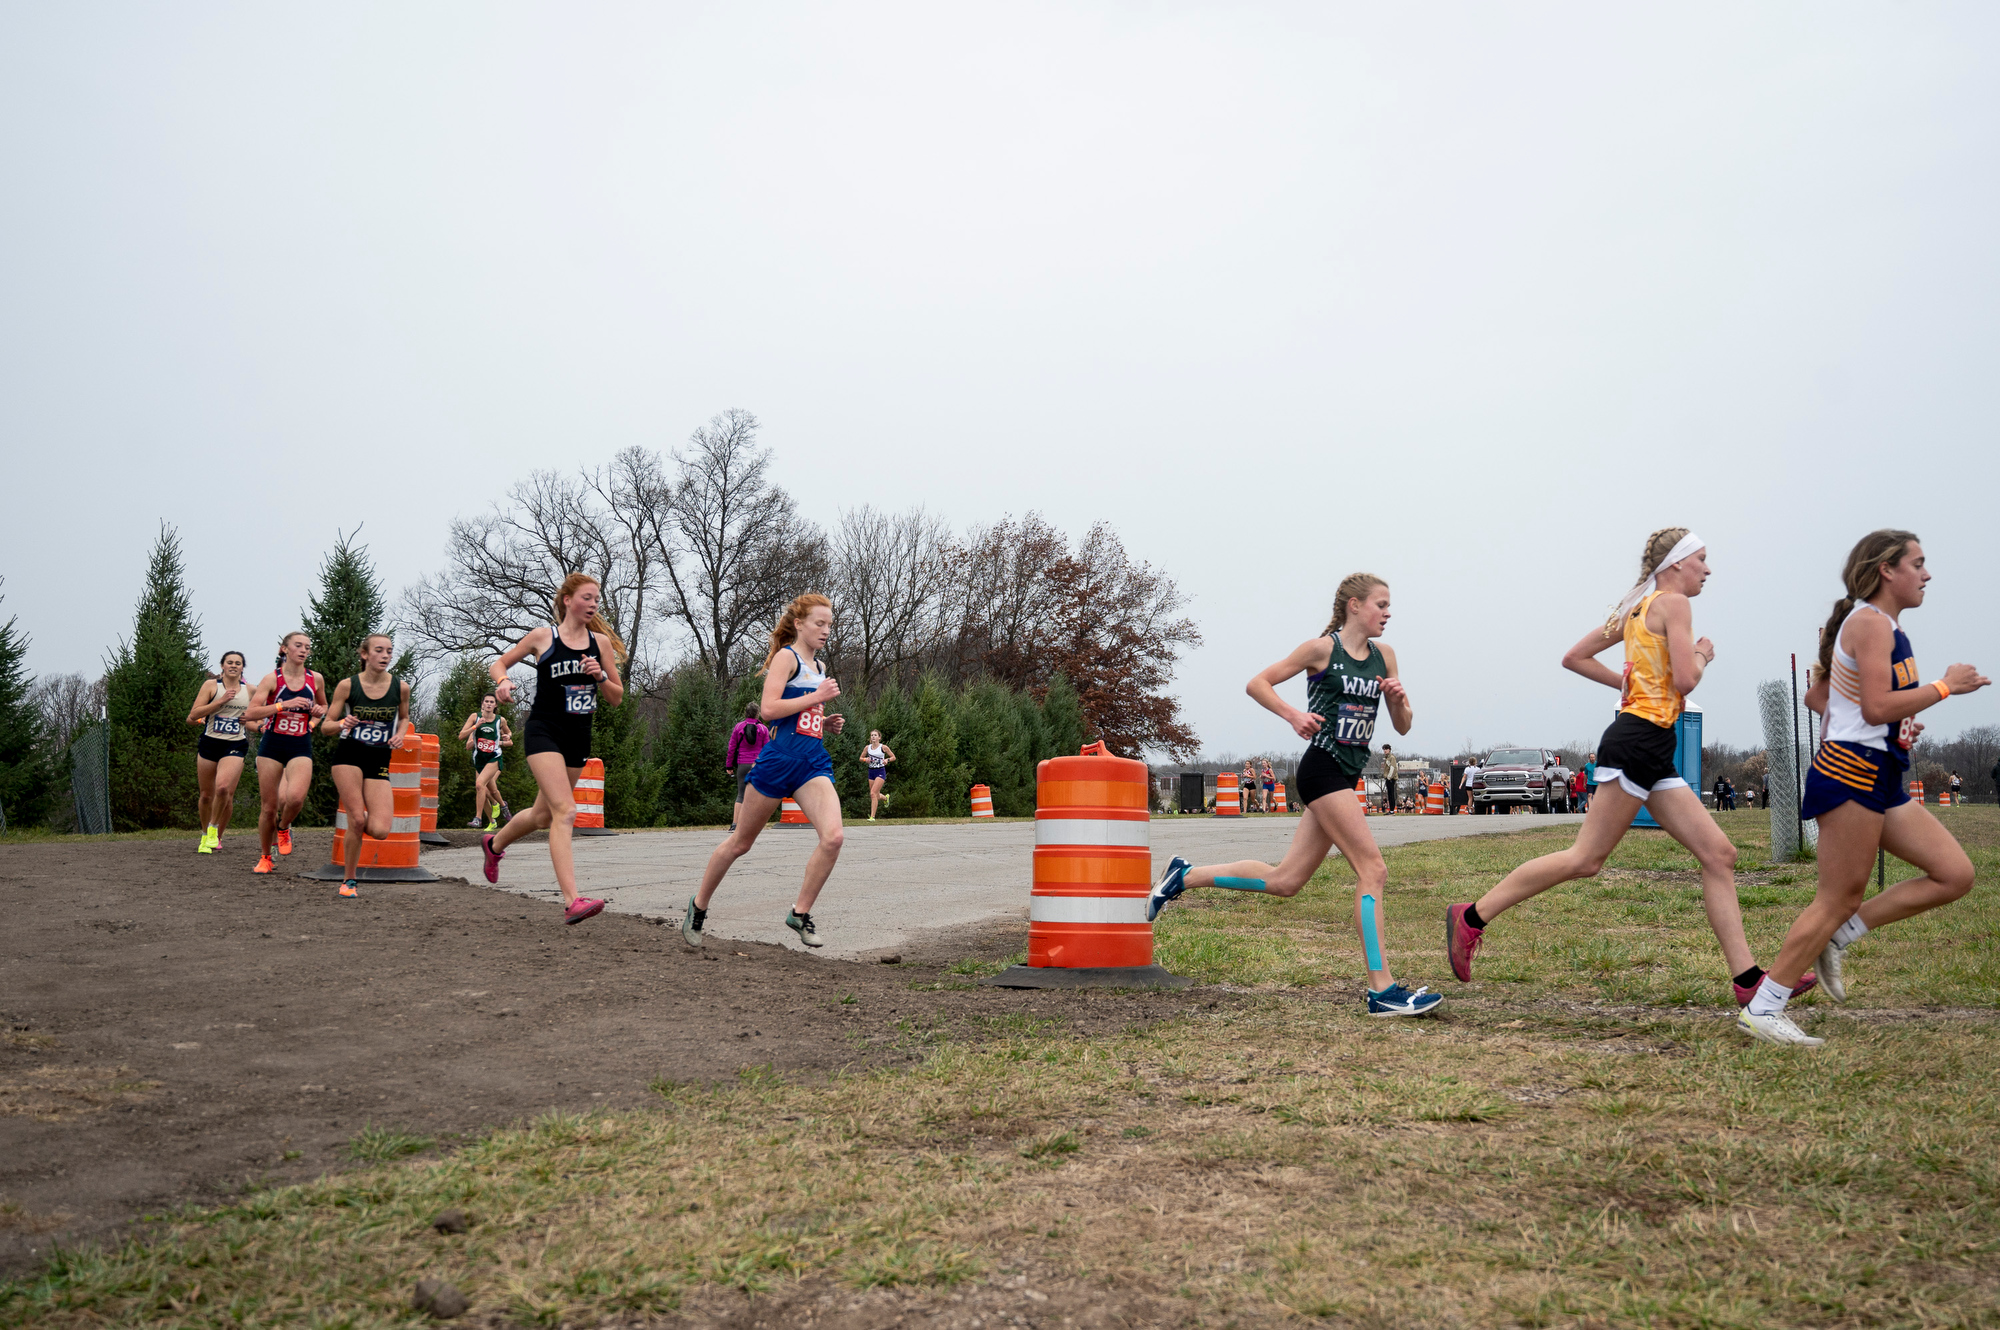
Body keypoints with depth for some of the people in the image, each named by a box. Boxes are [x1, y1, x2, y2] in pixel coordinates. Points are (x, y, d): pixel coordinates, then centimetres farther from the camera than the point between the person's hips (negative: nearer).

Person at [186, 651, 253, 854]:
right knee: (207, 794, 8)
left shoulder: (249, 690, 9)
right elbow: (193, 715, -8)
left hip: (235, 746, 0)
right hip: (209, 744, 0)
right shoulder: (211, 685, 0)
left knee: (223, 788, -21)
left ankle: (215, 831, -1)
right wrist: (220, 701, -15)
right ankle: (205, 835, 29)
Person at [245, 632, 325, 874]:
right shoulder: (272, 679, -4)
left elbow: (323, 705, 24)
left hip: (301, 748, 1)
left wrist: (319, 711, 1)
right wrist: (285, 705, -23)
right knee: (269, 806, 3)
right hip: (272, 746, -1)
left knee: (295, 797, -23)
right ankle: (265, 858, 22)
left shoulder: (316, 679, 5)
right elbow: (250, 714, -13)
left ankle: (283, 828, 10)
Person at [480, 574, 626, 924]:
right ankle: (572, 901, -27)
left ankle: (494, 844, 50)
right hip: (544, 732, -5)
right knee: (565, 811, -21)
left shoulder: (601, 642, 6)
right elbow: (498, 664, 9)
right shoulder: (543, 637, -2)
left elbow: (617, 698, 9)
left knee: (544, 815, 18)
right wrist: (503, 681, -12)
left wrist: (600, 677, -10)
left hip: (578, 737, 5)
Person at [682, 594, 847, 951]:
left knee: (833, 836, -18)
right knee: (741, 842, 8)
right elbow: (769, 709, -17)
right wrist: (816, 697, -16)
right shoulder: (786, 656, -5)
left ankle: (800, 913, -4)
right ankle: (698, 905, 29)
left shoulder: (818, 666, 19)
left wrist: (827, 723, 11)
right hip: (779, 758, -6)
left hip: (813, 764, 6)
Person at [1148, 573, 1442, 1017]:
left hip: (1345, 777, 8)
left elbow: (1403, 727, 16)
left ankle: (1184, 876, 19)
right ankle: (1382, 990, -9)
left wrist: (1399, 699, -5)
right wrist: (1294, 715, -15)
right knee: (1373, 870, -13)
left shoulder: (1384, 656, 13)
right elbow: (1257, 684, 0)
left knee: (1285, 881, 7)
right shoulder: (1322, 648, -4)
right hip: (1322, 768, -8)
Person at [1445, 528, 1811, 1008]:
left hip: (1653, 753, 10)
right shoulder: (1673, 603, -6)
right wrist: (1703, 654, 4)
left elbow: (1574, 657, 21)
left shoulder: (1638, 608, 20)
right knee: (1586, 859, -10)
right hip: (1639, 741, -10)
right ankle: (1472, 917, -6)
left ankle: (1747, 977, 5)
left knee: (1718, 854, 5)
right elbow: (1685, 680, -16)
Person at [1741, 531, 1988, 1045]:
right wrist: (1946, 686, -12)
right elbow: (1877, 706, -22)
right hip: (1852, 771, -10)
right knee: (1841, 897, -7)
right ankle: (1762, 1010, -3)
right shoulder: (1871, 622, -12)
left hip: (1882, 779, 10)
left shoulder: (1884, 627, 19)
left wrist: (1891, 727, 16)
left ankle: (1840, 936, 8)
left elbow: (1816, 696, 22)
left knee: (1955, 875, 6)